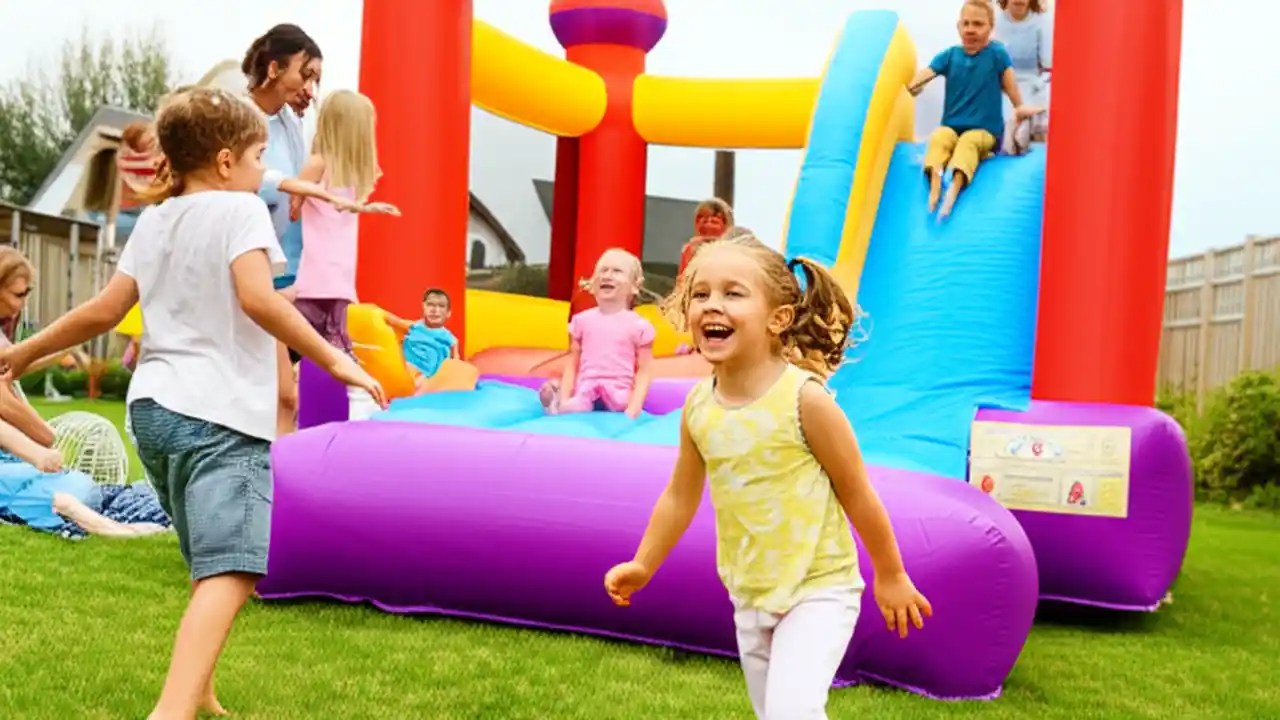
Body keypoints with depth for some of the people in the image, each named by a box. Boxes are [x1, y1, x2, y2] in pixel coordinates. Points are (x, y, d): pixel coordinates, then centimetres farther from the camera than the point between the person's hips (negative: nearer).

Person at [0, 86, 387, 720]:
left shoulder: (153, 220, 16)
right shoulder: (239, 210, -4)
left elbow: (104, 311, 14)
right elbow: (258, 299, -19)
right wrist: (333, 360, -17)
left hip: (153, 407, 8)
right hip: (221, 412, -8)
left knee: (212, 567, 22)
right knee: (230, 573, -17)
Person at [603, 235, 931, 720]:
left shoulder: (804, 399, -23)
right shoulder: (698, 406, -7)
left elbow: (859, 496, -12)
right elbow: (681, 495, 8)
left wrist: (890, 576, -3)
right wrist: (643, 565, 11)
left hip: (819, 589, -6)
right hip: (749, 595, 6)